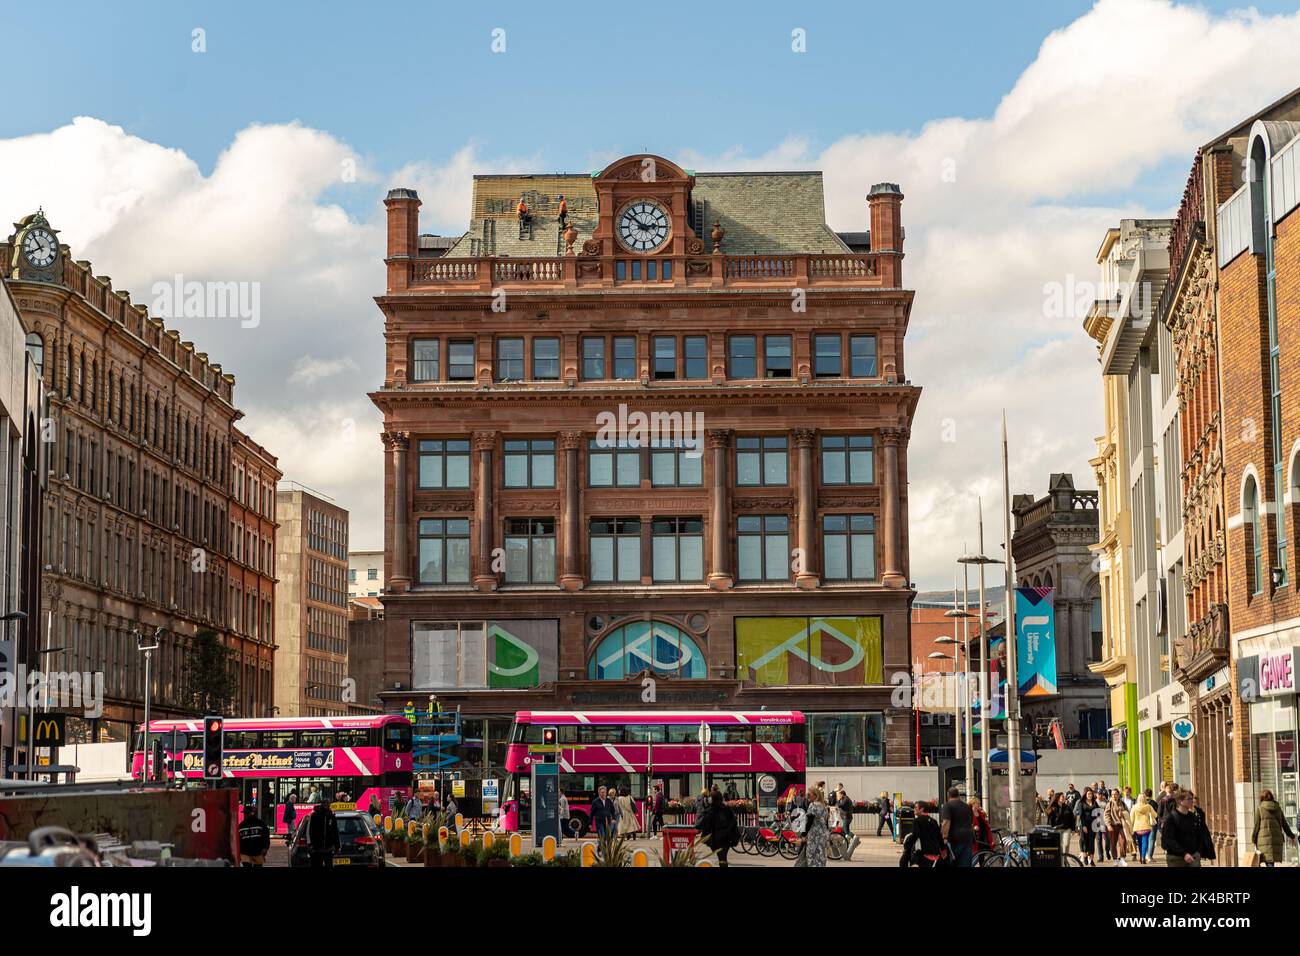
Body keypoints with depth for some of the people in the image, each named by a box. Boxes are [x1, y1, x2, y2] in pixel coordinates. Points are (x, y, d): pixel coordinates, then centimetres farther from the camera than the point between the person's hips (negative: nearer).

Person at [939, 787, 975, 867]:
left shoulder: (947, 806, -2)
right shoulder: (967, 807, 20)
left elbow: (946, 823, -16)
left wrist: (945, 838, -21)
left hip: (954, 839, -5)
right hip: (968, 838, 5)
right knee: (966, 864, 1)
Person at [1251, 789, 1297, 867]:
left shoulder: (1259, 808, -1)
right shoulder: (1278, 808, 9)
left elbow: (1257, 825, -4)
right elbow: (1284, 824, 12)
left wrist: (1254, 839, 5)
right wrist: (1291, 836, 24)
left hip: (1264, 838, -4)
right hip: (1277, 838, 4)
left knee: (1268, 861, -5)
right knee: (1272, 860, 13)